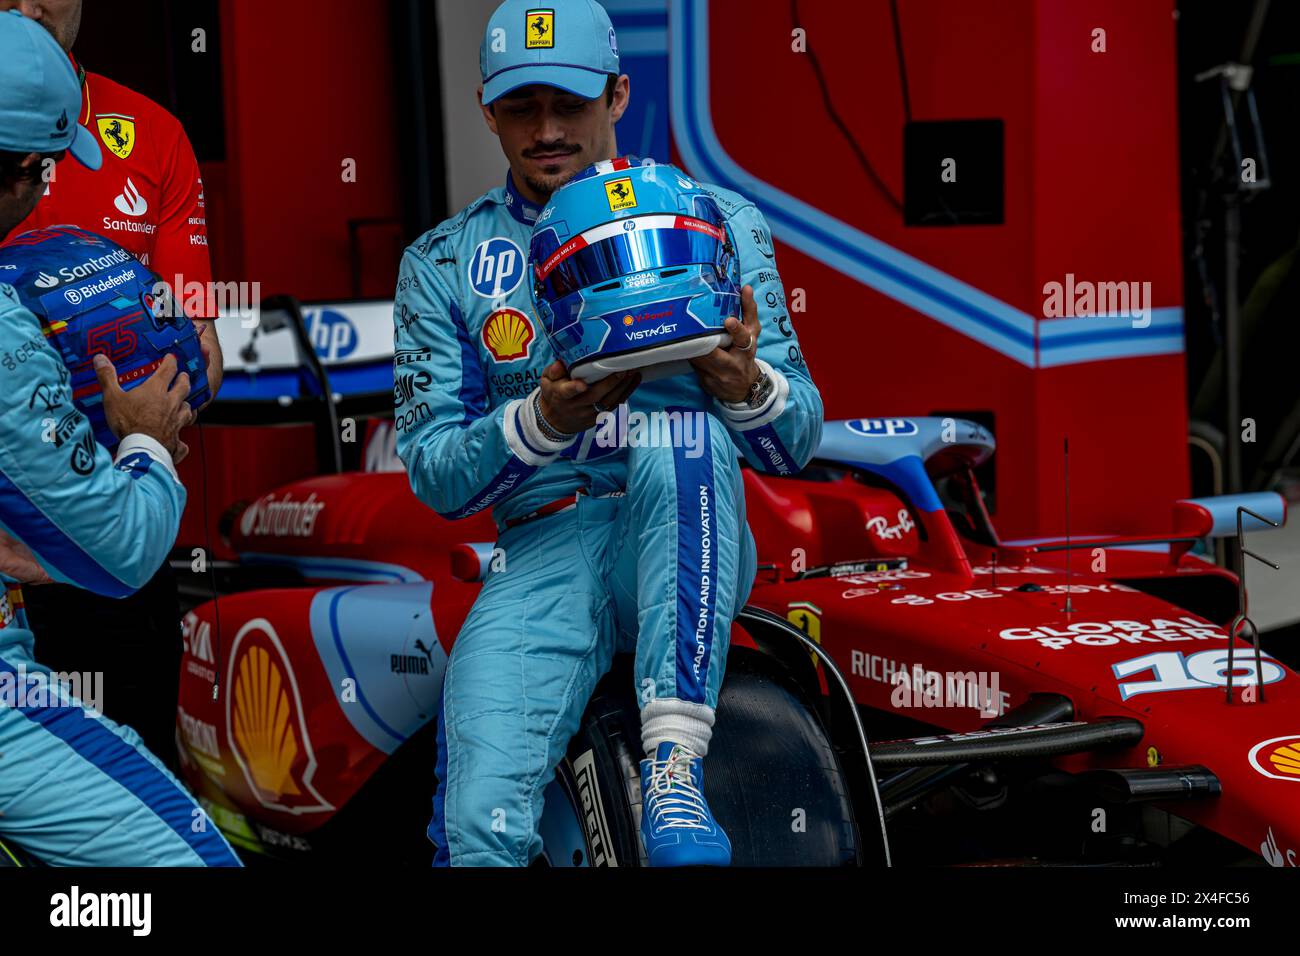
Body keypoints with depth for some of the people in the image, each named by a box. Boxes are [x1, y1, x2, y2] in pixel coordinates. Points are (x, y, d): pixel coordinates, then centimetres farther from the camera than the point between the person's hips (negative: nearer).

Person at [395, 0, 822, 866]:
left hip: (692, 545, 0)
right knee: (481, 825, -27)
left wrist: (746, 385, -19)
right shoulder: (443, 265, 11)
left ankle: (675, 767, -40)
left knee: (680, 428, -37)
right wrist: (543, 419, -17)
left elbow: (798, 444, 5)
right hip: (545, 555, 0)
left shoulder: (717, 222, 9)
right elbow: (434, 478, 4)